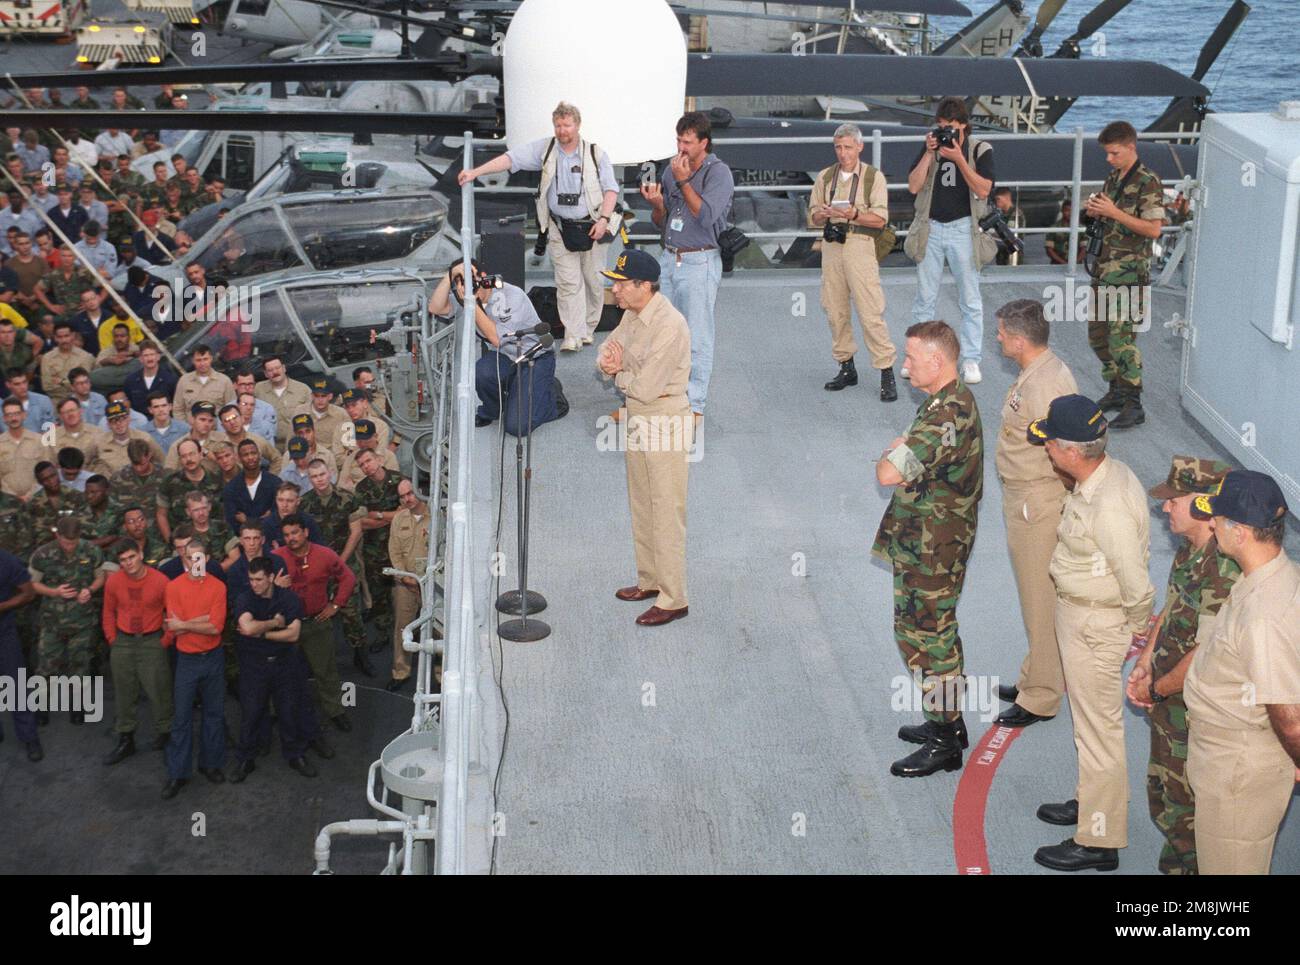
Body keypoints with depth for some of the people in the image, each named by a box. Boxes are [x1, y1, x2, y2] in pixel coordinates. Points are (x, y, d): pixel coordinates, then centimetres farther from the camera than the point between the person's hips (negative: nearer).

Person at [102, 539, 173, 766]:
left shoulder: (160, 581, -14)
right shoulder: (113, 581, -5)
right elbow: (109, 613, 9)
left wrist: (165, 641, -3)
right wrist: (112, 641, 7)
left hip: (152, 641, -3)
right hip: (122, 641, 3)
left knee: (159, 691, -2)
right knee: (124, 693, 12)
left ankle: (164, 734, 16)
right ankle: (125, 741, 23)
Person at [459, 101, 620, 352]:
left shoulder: (595, 154, -2)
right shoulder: (544, 148, 0)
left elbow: (611, 189, 0)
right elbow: (510, 158, -8)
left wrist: (604, 219, -14)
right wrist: (475, 172, -18)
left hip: (590, 228, 0)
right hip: (560, 229, 0)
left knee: (593, 281, 6)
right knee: (568, 283, -4)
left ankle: (588, 329, 22)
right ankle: (573, 336, -4)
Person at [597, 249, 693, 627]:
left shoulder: (669, 326, -25)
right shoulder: (632, 313, 4)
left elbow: (645, 387, -25)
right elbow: (607, 348, 14)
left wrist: (618, 375, -5)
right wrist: (608, 363, -11)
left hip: (666, 420, -10)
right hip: (638, 417, 10)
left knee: (666, 512, -4)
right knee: (641, 507, 20)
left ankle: (674, 599, 3)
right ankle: (650, 581, 34)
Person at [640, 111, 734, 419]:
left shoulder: (719, 173, -8)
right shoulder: (671, 169, 11)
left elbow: (706, 216, -21)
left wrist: (683, 181, -17)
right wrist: (656, 204, -5)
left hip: (700, 263, -6)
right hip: (669, 258, 6)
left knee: (697, 336, -3)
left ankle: (695, 403, 4)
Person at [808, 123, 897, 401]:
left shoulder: (874, 177, 2)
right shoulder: (825, 177, 15)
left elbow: (880, 219, -5)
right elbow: (813, 216, 15)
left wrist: (854, 215, -21)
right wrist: (824, 214, -7)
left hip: (859, 245, -5)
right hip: (831, 245, 5)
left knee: (870, 312, -10)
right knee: (835, 310, 6)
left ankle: (887, 372, -7)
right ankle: (846, 367, 18)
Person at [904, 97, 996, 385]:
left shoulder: (980, 150, -1)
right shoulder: (931, 147, 6)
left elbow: (983, 190, -13)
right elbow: (914, 186, -4)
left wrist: (959, 159, -20)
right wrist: (929, 153, -12)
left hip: (963, 229, -2)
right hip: (930, 228, 3)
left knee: (970, 300, 1)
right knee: (924, 299, 7)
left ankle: (971, 360, 6)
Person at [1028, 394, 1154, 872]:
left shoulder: (1108, 506, -33)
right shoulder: (1107, 471, -3)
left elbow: (1135, 582, -26)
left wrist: (1139, 628, -9)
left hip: (1095, 626, -10)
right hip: (1076, 614, 10)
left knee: (1098, 728, 4)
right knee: (1088, 719, 26)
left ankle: (1098, 842, 17)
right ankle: (1092, 802, 46)